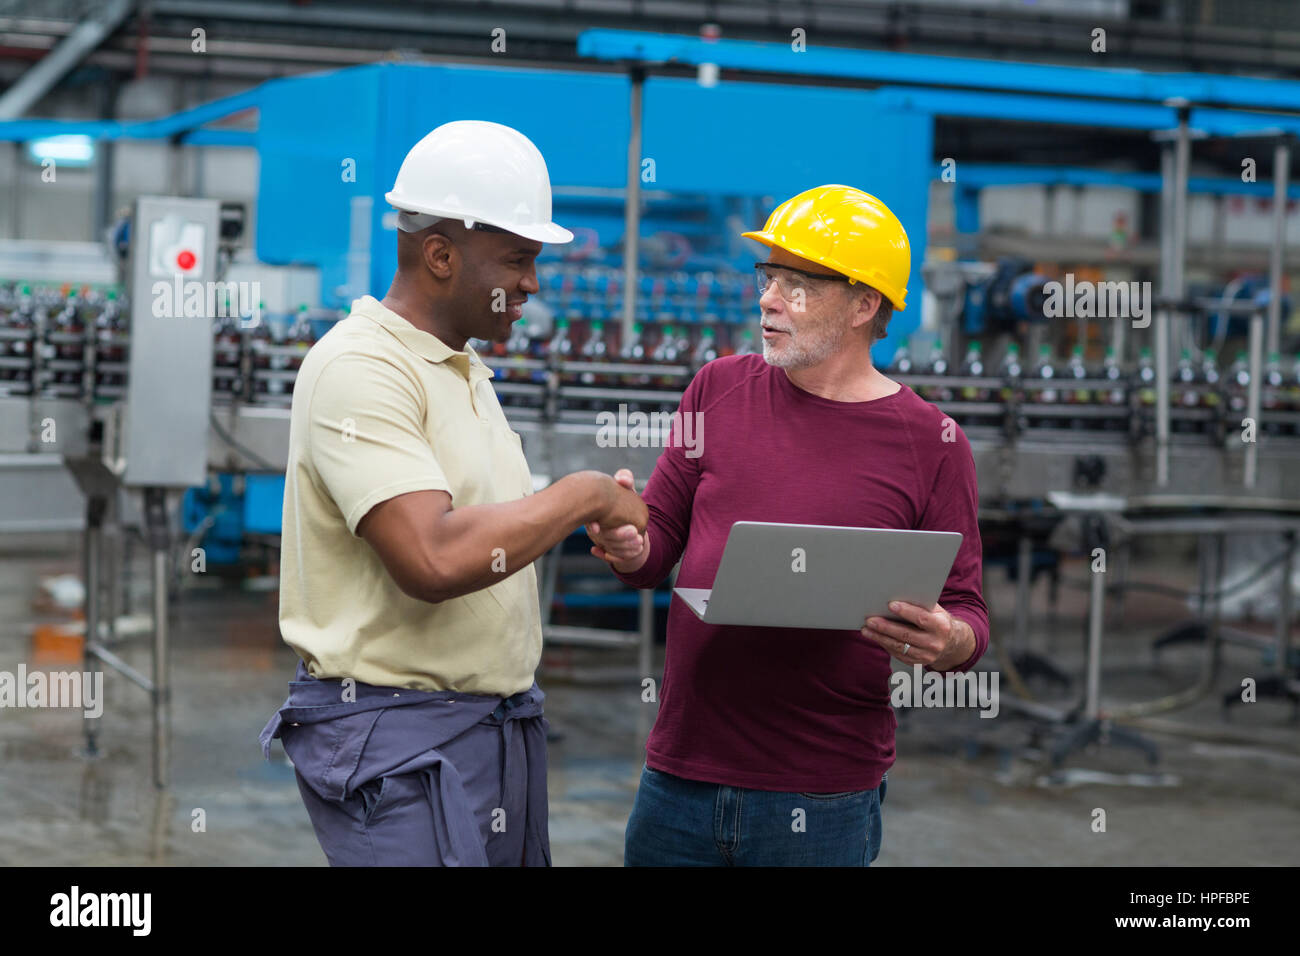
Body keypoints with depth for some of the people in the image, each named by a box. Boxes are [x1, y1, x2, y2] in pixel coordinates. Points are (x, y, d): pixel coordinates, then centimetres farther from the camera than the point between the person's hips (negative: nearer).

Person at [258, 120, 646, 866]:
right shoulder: (358, 369, -15)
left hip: (503, 724, 9)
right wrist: (585, 495, -16)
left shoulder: (466, 369, 16)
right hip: (399, 737, -9)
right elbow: (434, 561, -27)